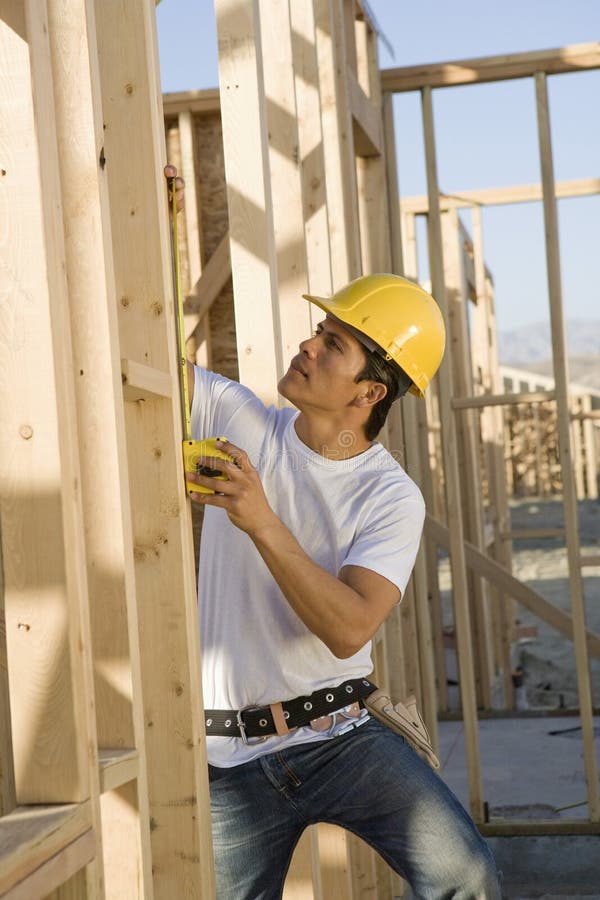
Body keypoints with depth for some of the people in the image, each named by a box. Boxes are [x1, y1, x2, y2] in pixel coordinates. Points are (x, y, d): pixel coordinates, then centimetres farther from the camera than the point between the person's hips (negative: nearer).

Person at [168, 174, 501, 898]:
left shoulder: (391, 498, -9)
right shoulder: (237, 419, 0)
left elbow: (349, 629, -24)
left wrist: (261, 522, -33)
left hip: (340, 737, -2)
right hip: (229, 760, 2)